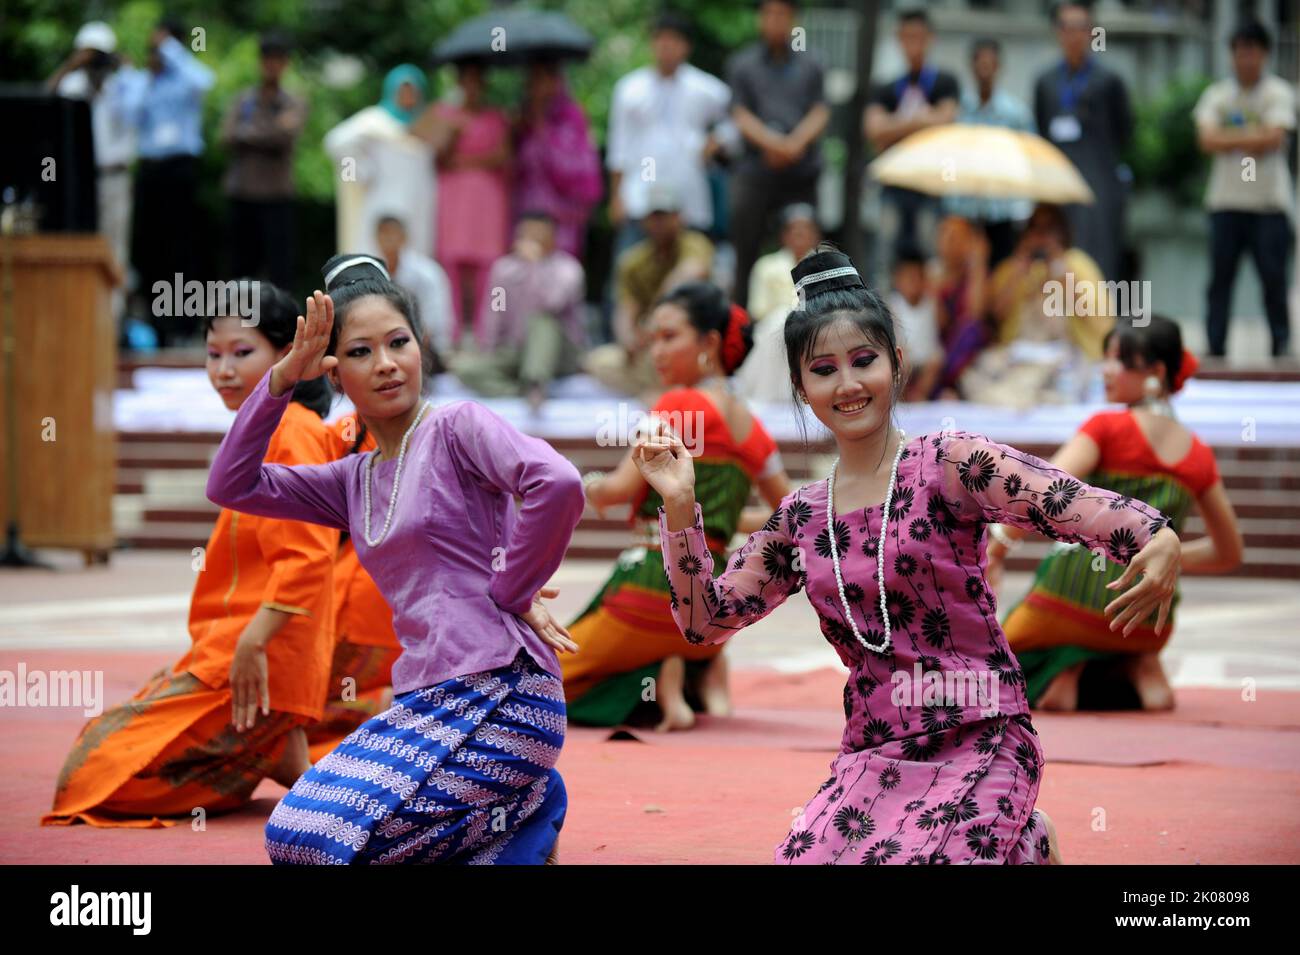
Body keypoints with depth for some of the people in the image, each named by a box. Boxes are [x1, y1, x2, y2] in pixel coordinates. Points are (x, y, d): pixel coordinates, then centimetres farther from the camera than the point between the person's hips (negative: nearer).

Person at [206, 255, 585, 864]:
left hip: (499, 690, -8)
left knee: (310, 837, -20)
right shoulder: (354, 480, 18)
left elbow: (557, 484, -22)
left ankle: (528, 810, -2)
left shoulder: (457, 427, -3)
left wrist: (510, 591, -12)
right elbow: (230, 486, 14)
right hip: (426, 698, 8)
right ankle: (524, 802, 13)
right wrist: (281, 379, 5)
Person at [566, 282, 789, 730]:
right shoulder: (750, 426, 11)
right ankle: (706, 674, 4)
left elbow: (623, 488, -13)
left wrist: (592, 486, 7)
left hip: (659, 581, -7)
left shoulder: (679, 405, -10)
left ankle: (664, 678, -14)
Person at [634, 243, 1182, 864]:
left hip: (979, 743, -5)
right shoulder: (800, 519, 10)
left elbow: (1075, 505, -19)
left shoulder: (950, 465, -5)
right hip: (871, 758, 6)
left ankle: (1025, 843, 7)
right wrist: (680, 508, 2)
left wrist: (1158, 540, -40)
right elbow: (703, 622, 14)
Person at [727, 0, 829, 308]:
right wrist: (771, 142, -16)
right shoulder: (742, 64, 11)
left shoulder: (810, 65, 14)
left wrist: (796, 143, -15)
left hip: (801, 171, 1)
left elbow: (820, 112, 4)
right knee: (747, 251, -6)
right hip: (756, 172, -1)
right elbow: (740, 114, 1)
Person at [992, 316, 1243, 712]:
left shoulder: (1106, 427, -6)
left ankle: (1064, 676, -9)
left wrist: (996, 549, -9)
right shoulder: (1199, 456, 9)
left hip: (1075, 588, -5)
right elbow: (1229, 553, 16)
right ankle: (1137, 670, 4)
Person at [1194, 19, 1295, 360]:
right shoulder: (1216, 95, 9)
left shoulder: (1278, 93, 2)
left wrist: (1230, 139, -5)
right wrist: (1252, 140, -9)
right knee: (1220, 278, 1)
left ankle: (1281, 347, 4)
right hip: (1226, 201, 2)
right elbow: (1207, 140, -5)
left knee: (1273, 277, -4)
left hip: (1270, 202, -2)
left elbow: (1274, 137, -11)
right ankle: (1215, 350, 4)